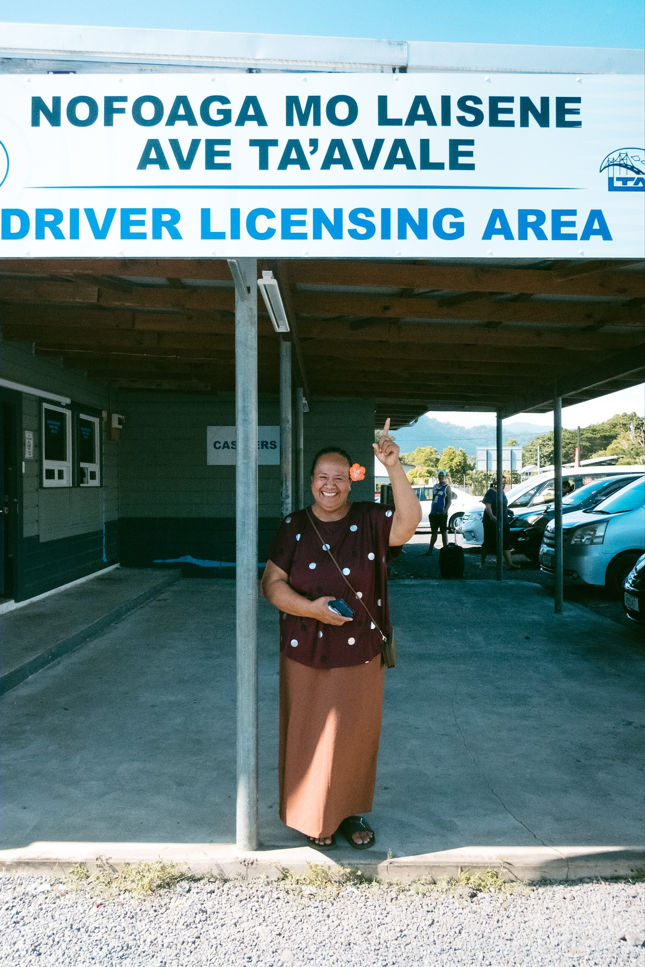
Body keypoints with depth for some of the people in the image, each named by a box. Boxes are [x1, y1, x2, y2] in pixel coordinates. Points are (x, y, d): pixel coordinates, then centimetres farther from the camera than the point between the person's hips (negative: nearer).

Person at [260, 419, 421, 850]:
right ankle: (316, 818, 30)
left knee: (357, 735, 13)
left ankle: (353, 813, 34)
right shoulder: (294, 526, -2)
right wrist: (311, 608, -18)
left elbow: (409, 521, -21)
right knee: (309, 737, 9)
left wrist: (394, 467, -29)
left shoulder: (370, 521, -3)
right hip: (305, 654, 0)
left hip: (360, 653, 0)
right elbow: (272, 584, -3)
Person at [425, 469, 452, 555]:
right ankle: (430, 549, 12)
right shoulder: (435, 486, 15)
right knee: (433, 532, 9)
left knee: (444, 532, -1)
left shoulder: (447, 487, -2)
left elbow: (449, 501, -8)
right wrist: (431, 510, 11)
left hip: (442, 513, -6)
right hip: (433, 513, 6)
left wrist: (445, 511, -20)